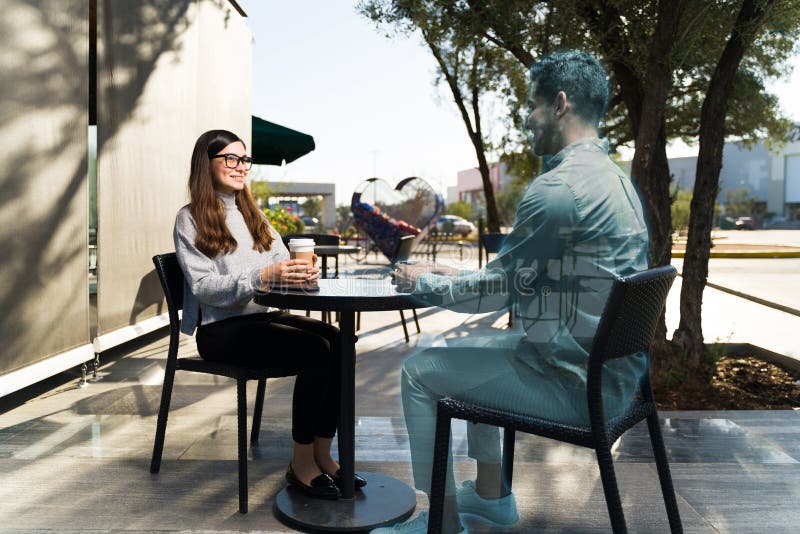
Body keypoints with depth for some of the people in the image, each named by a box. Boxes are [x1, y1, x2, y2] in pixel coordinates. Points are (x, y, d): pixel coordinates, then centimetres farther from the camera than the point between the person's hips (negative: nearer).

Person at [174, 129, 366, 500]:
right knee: (316, 351, -27)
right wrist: (263, 276, -26)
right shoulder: (190, 219, -1)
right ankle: (301, 463, -11)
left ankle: (322, 454, -10)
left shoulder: (252, 212, 20)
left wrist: (303, 271, -14)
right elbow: (203, 286, -13)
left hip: (264, 316, 6)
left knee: (338, 341, -21)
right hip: (221, 329, -6)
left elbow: (283, 262, 11)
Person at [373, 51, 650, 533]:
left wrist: (423, 282, 1)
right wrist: (456, 275, 12)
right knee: (472, 352, 26)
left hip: (577, 383, -10)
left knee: (419, 372, 1)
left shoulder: (559, 186, -22)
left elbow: (497, 292, -16)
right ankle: (491, 494, 35)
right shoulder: (613, 177, 11)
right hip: (612, 369, 10)